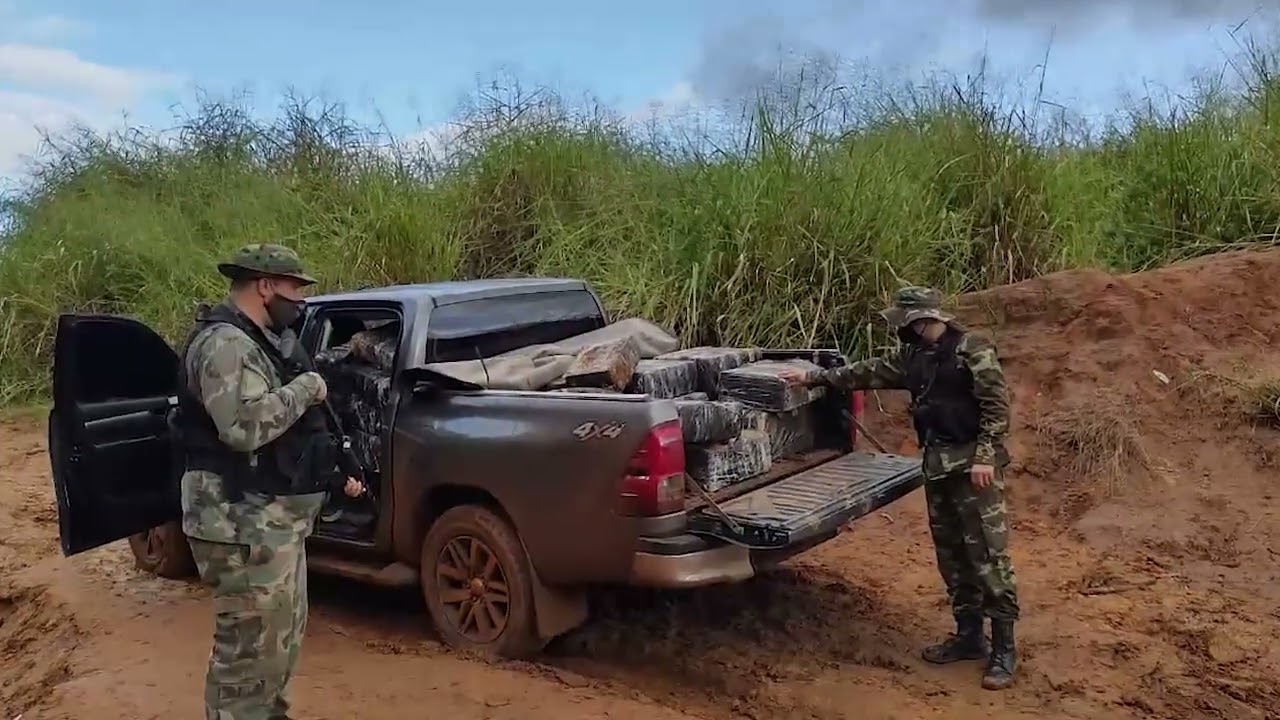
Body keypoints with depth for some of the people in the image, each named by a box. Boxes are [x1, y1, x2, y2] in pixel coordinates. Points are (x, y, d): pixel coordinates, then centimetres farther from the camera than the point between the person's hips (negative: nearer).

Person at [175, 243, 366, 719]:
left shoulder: (256, 342, 18)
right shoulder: (225, 343, -17)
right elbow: (244, 426, -33)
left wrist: (335, 475, 22)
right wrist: (305, 388, -19)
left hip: (272, 519, 11)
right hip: (244, 525, -11)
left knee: (282, 634, 22)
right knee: (252, 646, -4)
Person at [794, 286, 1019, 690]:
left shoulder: (973, 350, -10)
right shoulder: (913, 357, 12)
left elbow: (997, 404, -14)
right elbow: (869, 373, 20)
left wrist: (986, 456, -20)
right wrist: (817, 378, 21)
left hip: (973, 464, -8)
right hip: (936, 465, 8)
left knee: (987, 554, -6)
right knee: (951, 554, 12)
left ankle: (1004, 649, 3)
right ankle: (969, 635, 23)